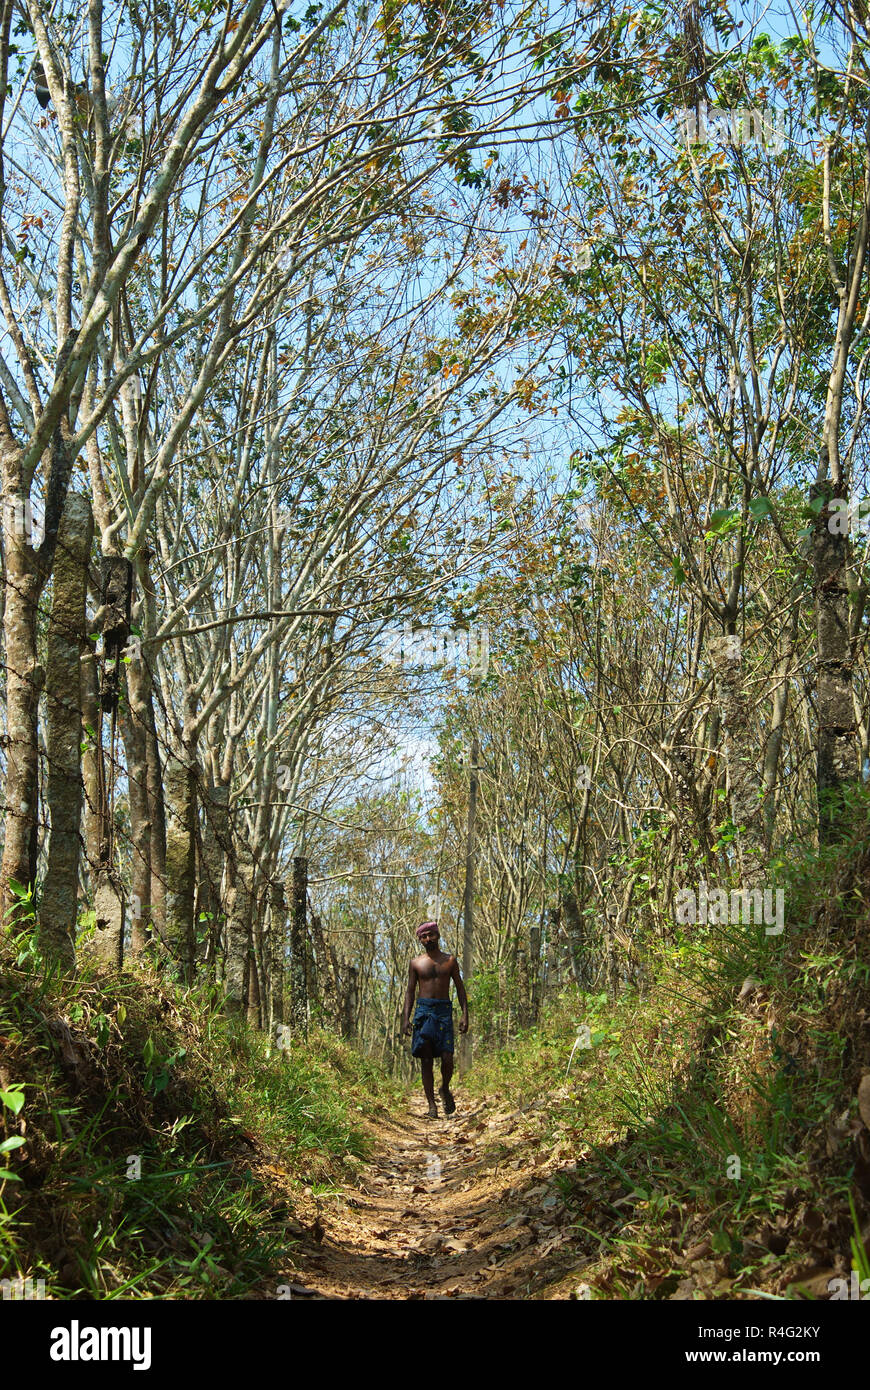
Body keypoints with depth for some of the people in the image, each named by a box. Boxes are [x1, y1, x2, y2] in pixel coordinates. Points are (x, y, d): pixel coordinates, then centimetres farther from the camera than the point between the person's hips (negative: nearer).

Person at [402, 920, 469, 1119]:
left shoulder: (450, 961, 10)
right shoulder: (416, 963, 11)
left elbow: (460, 989, 11)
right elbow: (410, 991, 11)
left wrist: (465, 1015, 1)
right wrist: (405, 1018, 1)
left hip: (444, 1010, 0)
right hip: (423, 1010, 0)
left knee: (447, 1058, -10)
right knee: (426, 1060, -3)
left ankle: (445, 1089, 20)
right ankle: (432, 1105, 3)